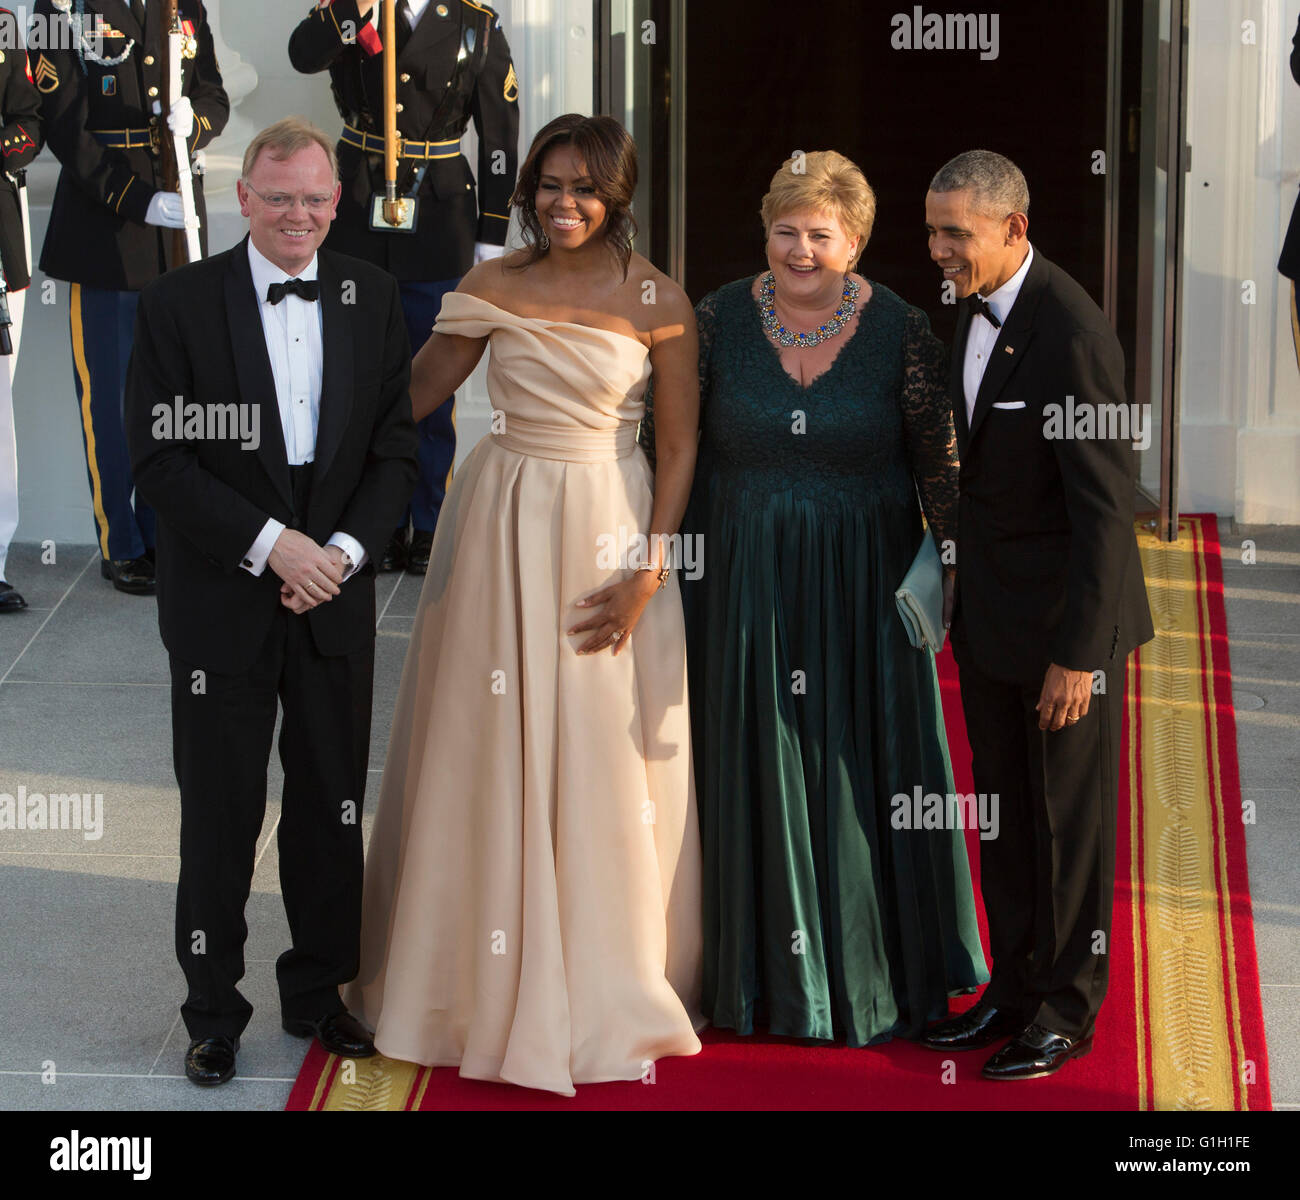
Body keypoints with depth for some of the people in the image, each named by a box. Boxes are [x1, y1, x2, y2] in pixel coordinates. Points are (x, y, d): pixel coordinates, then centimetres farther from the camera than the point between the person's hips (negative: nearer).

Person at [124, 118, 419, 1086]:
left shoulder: (373, 297, 4)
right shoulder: (179, 304, -6)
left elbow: (396, 450, 5)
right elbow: (160, 460, -10)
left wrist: (344, 551, -10)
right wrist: (270, 544, -17)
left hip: (337, 601, 3)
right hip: (222, 605, -3)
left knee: (333, 808, 10)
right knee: (221, 815, 4)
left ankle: (319, 994, 26)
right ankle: (214, 1014, 17)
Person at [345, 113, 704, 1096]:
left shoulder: (657, 301, -6)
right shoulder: (493, 288, 1)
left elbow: (680, 446, -4)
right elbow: (409, 396, 6)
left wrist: (647, 574, -10)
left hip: (608, 529, -2)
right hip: (500, 527, 2)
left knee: (601, 755, 2)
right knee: (490, 746, 8)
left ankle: (605, 988, 18)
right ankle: (491, 971, 24)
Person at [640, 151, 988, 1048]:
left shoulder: (900, 331, -6)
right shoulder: (719, 320, -2)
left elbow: (940, 462, -2)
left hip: (864, 583, -1)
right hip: (744, 579, 1)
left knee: (865, 768, 5)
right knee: (755, 766, 8)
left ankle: (875, 971, 21)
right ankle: (763, 968, 22)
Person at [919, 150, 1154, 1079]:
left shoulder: (1072, 335, -23)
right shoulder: (978, 310, 4)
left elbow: (1107, 504, -23)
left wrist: (1076, 653, -22)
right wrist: (956, 577, 15)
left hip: (1066, 615, -8)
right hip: (989, 610, 8)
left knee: (1069, 816, 6)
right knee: (1002, 807, 15)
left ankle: (1068, 1010, 19)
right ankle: (1014, 989, 28)